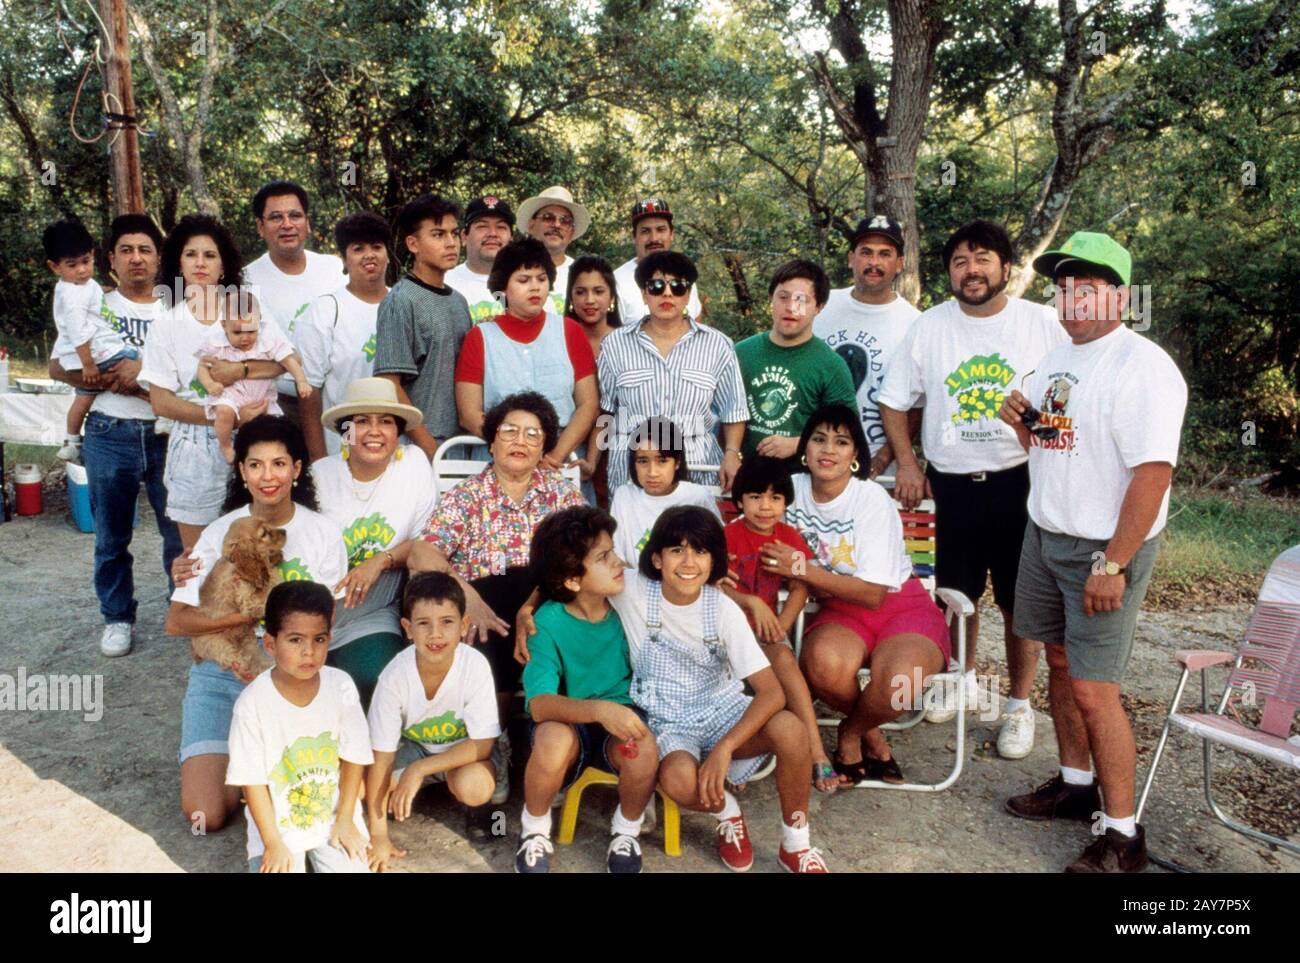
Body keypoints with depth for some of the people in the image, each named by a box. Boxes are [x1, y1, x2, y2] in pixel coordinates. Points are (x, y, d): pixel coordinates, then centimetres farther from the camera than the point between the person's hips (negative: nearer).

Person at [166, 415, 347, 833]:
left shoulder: (324, 534, -2)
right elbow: (176, 622, -8)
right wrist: (250, 615, -21)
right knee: (204, 814, -13)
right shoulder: (220, 533, -1)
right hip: (222, 676, 1)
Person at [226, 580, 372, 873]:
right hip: (278, 821, -1)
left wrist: (345, 820, -4)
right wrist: (273, 843, -11)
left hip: (332, 814, 1)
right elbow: (251, 779, -10)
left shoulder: (340, 686, -12)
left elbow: (353, 756, -2)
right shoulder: (252, 703, -17)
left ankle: (318, 854, 13)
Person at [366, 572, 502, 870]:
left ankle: (476, 810, 2)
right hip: (414, 745, 2)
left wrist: (419, 769, -30)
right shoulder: (395, 675, -26)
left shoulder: (475, 665, -29)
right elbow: (381, 757, -18)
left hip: (465, 750, -2)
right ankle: (403, 791, 12)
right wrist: (378, 835, -15)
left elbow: (482, 744, -23)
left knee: (473, 786, -35)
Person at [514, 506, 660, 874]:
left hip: (619, 715, 2)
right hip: (568, 720, -2)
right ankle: (535, 830, -3)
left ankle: (626, 830, 2)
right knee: (554, 739, -36)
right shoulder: (548, 622, -17)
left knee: (644, 748, -31)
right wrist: (598, 709, -42)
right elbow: (539, 703, -25)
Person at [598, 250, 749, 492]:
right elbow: (603, 411, 12)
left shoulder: (717, 345, 6)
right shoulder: (616, 344, 8)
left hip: (699, 473, 0)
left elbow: (733, 411, 7)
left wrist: (732, 453, -6)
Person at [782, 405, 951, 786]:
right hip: (839, 609, 3)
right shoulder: (793, 490, -4)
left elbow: (873, 594, -19)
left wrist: (803, 570, -28)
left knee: (899, 682, -36)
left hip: (902, 606, -2)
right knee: (824, 662, -35)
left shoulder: (873, 499, -16)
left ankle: (850, 733, 1)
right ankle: (871, 735, 0)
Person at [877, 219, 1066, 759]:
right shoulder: (929, 327, 2)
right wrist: (907, 464, 0)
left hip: (1020, 480, -2)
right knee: (957, 593, 15)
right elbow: (894, 401, 8)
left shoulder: (1043, 324, -3)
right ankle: (963, 682, 38)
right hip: (951, 484, 2)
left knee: (1020, 600, 6)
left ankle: (1020, 706, 22)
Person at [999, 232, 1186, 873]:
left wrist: (1112, 564, -23)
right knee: (1059, 662, 16)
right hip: (1044, 534, 8)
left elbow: (1154, 472, -22)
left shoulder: (1142, 366, -16)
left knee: (1093, 689, -5)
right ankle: (1076, 784, 33)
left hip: (1103, 549, -8)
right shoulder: (1057, 360, 11)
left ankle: (1122, 834, 10)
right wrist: (1022, 423, 0)